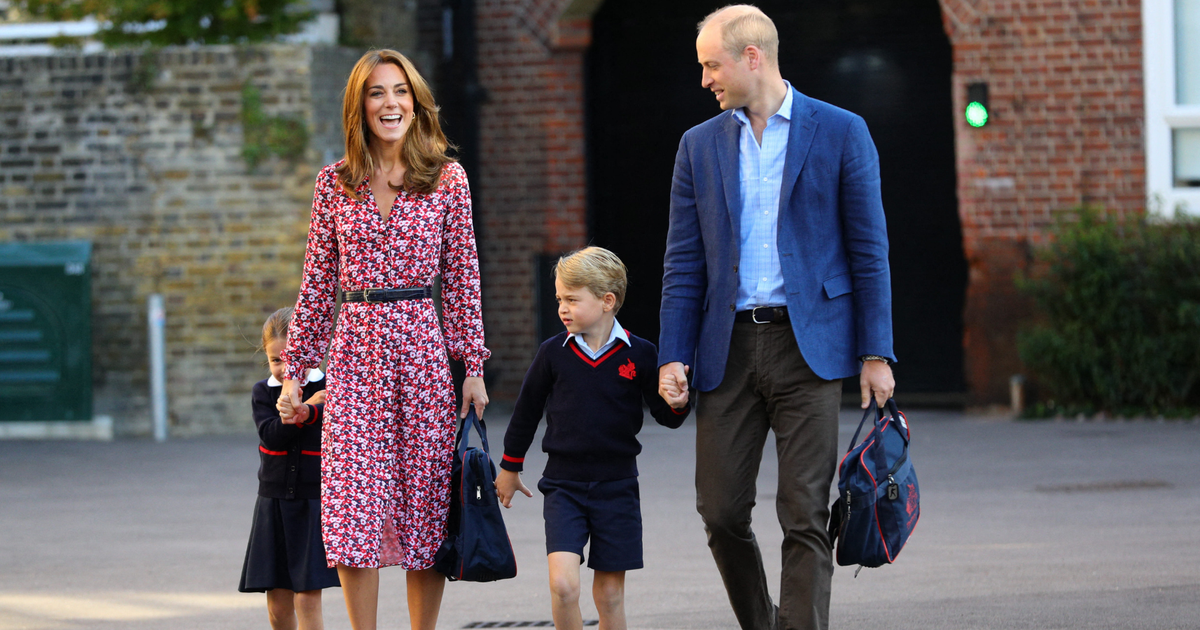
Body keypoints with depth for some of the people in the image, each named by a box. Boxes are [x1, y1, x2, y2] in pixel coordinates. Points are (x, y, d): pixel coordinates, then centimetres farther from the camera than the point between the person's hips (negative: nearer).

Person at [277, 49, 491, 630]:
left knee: (425, 504, 2)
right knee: (352, 512, -5)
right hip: (355, 350, 1)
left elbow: (463, 277, 4)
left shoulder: (447, 179, 3)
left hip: (423, 347, -1)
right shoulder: (335, 183, 6)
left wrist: (473, 367, 0)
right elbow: (317, 282, 9)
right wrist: (294, 368, 7)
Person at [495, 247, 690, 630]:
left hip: (616, 487, 0)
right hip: (563, 486, 0)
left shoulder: (639, 354, -4)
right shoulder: (553, 353, -1)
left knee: (609, 593, 5)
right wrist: (509, 468, 18)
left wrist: (677, 405, -20)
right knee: (563, 584, -16)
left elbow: (666, 415, 3)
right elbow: (527, 410, 11)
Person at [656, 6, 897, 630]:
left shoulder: (840, 132, 2)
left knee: (805, 515, -7)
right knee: (721, 511, 2)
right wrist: (673, 357, 0)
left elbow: (868, 250, 1)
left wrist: (876, 354, -4)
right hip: (728, 347, 3)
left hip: (808, 345, -3)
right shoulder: (700, 145, 12)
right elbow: (683, 263, 10)